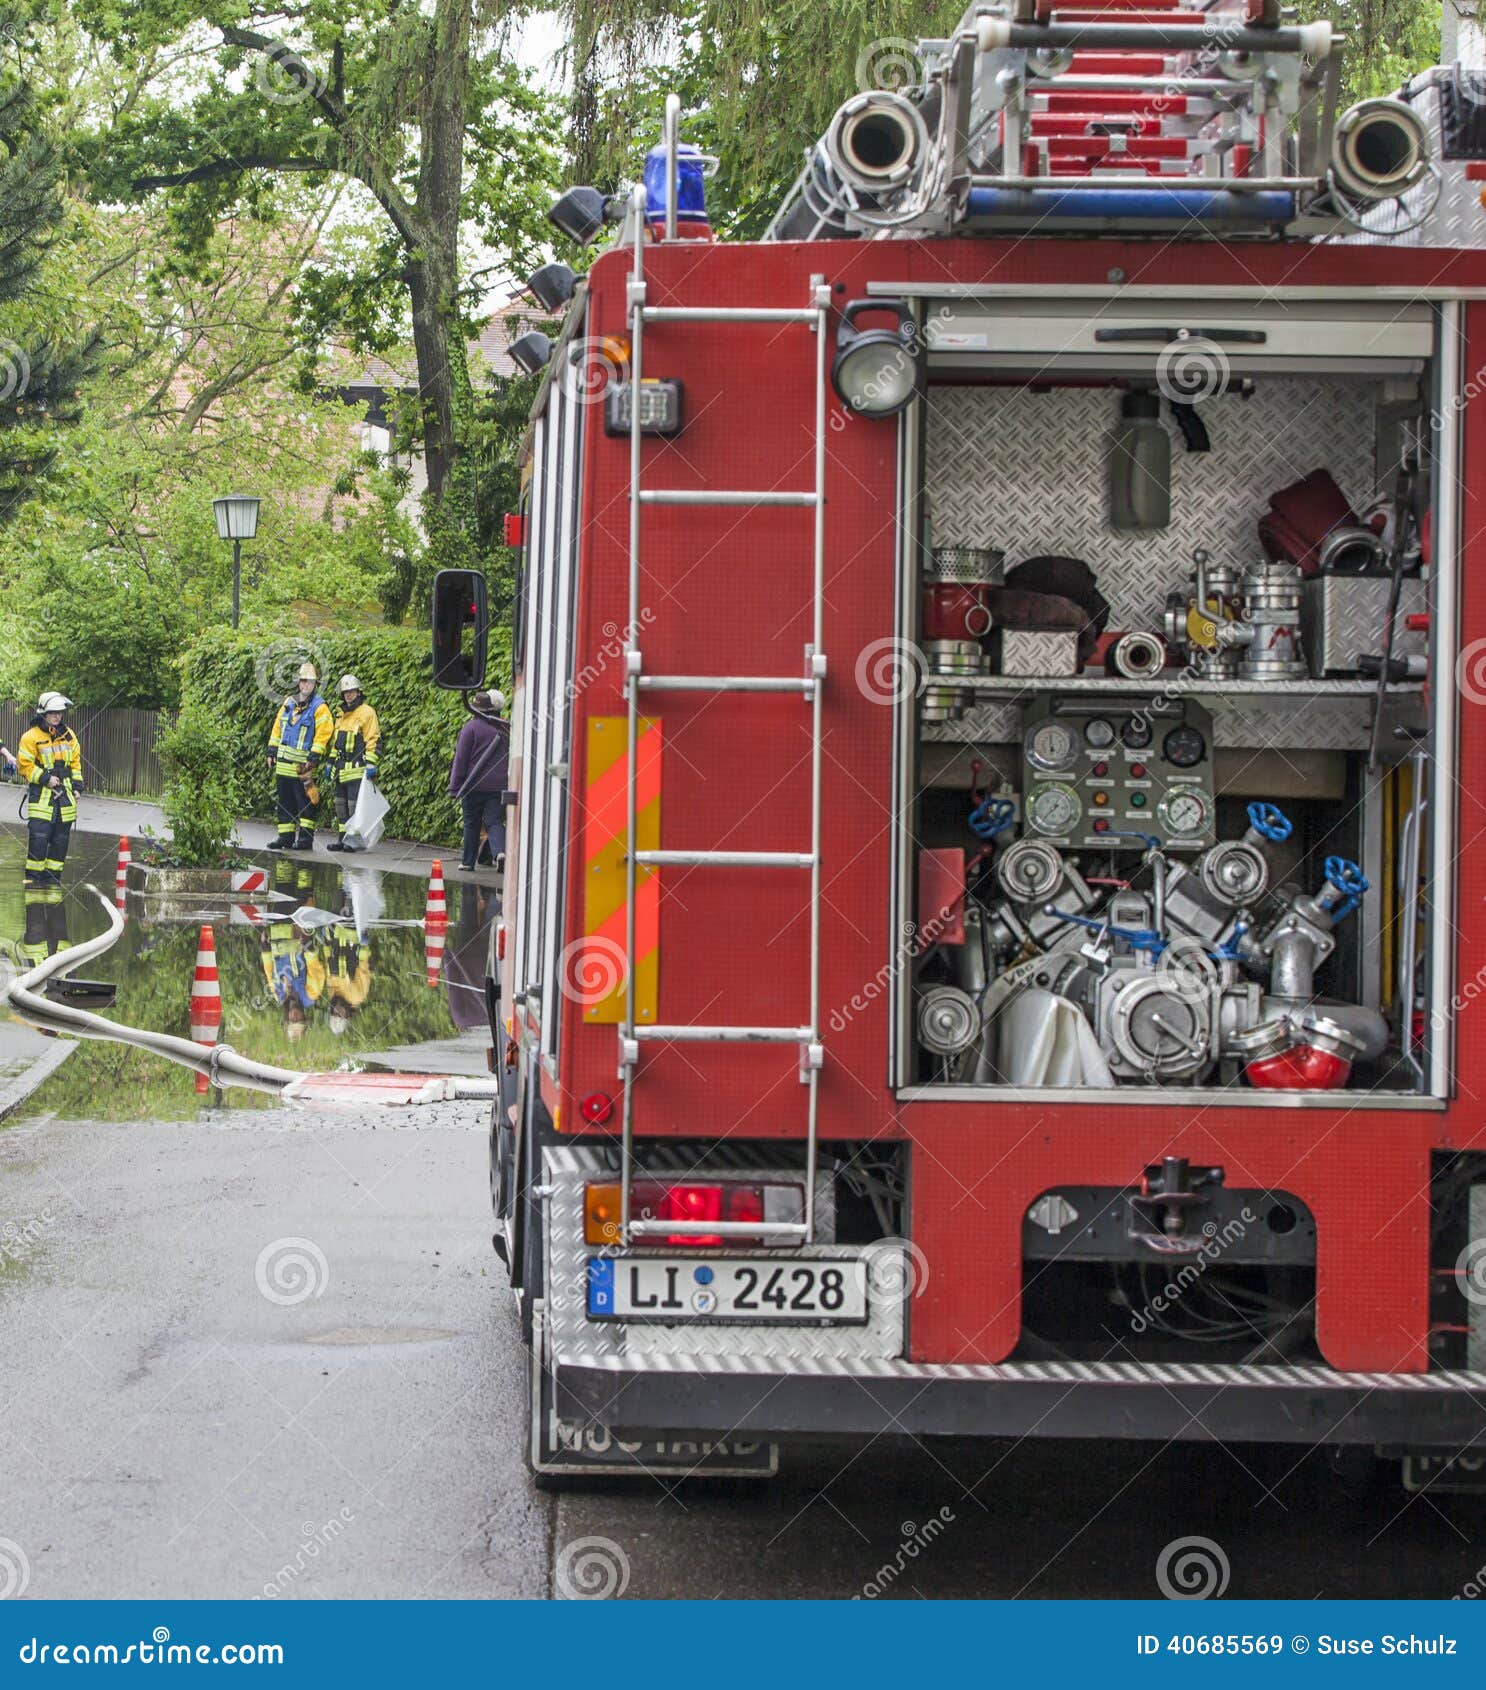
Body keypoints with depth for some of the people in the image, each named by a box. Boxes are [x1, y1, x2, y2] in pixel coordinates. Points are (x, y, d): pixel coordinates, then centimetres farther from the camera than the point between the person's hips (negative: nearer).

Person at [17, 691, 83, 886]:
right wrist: (45, 778, -14)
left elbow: (75, 762, 18)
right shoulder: (31, 737, -7)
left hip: (65, 794, 5)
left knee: (60, 838, 6)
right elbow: (25, 765, -7)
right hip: (42, 794, -5)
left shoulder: (68, 735, 11)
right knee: (38, 836, -12)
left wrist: (77, 786, 11)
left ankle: (53, 875, 14)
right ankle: (33, 877, -5)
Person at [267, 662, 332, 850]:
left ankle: (306, 838, -4)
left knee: (305, 802, -6)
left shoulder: (320, 707, -6)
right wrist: (272, 751, 15)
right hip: (283, 763, 7)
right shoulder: (289, 702, 14)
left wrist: (314, 757, -18)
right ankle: (286, 836, 15)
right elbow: (278, 727, 19)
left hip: (301, 764, -7)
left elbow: (323, 733, -12)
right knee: (285, 802, 10)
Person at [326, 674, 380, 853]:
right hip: (342, 768, 8)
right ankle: (343, 838, 15)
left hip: (357, 767, -8)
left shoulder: (367, 712, -6)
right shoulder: (341, 714, 18)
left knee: (355, 804, -11)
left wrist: (371, 764, -17)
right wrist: (331, 762, 22)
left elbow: (373, 739, -11)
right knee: (340, 803, 10)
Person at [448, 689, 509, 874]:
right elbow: (513, 759, 14)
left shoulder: (472, 727, -7)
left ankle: (468, 861, 17)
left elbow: (460, 759, -6)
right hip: (500, 786, 3)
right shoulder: (506, 729, 8)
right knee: (495, 822, 1)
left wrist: (455, 787, -3)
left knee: (471, 824, 9)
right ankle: (500, 851, -26)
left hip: (475, 786, -3)